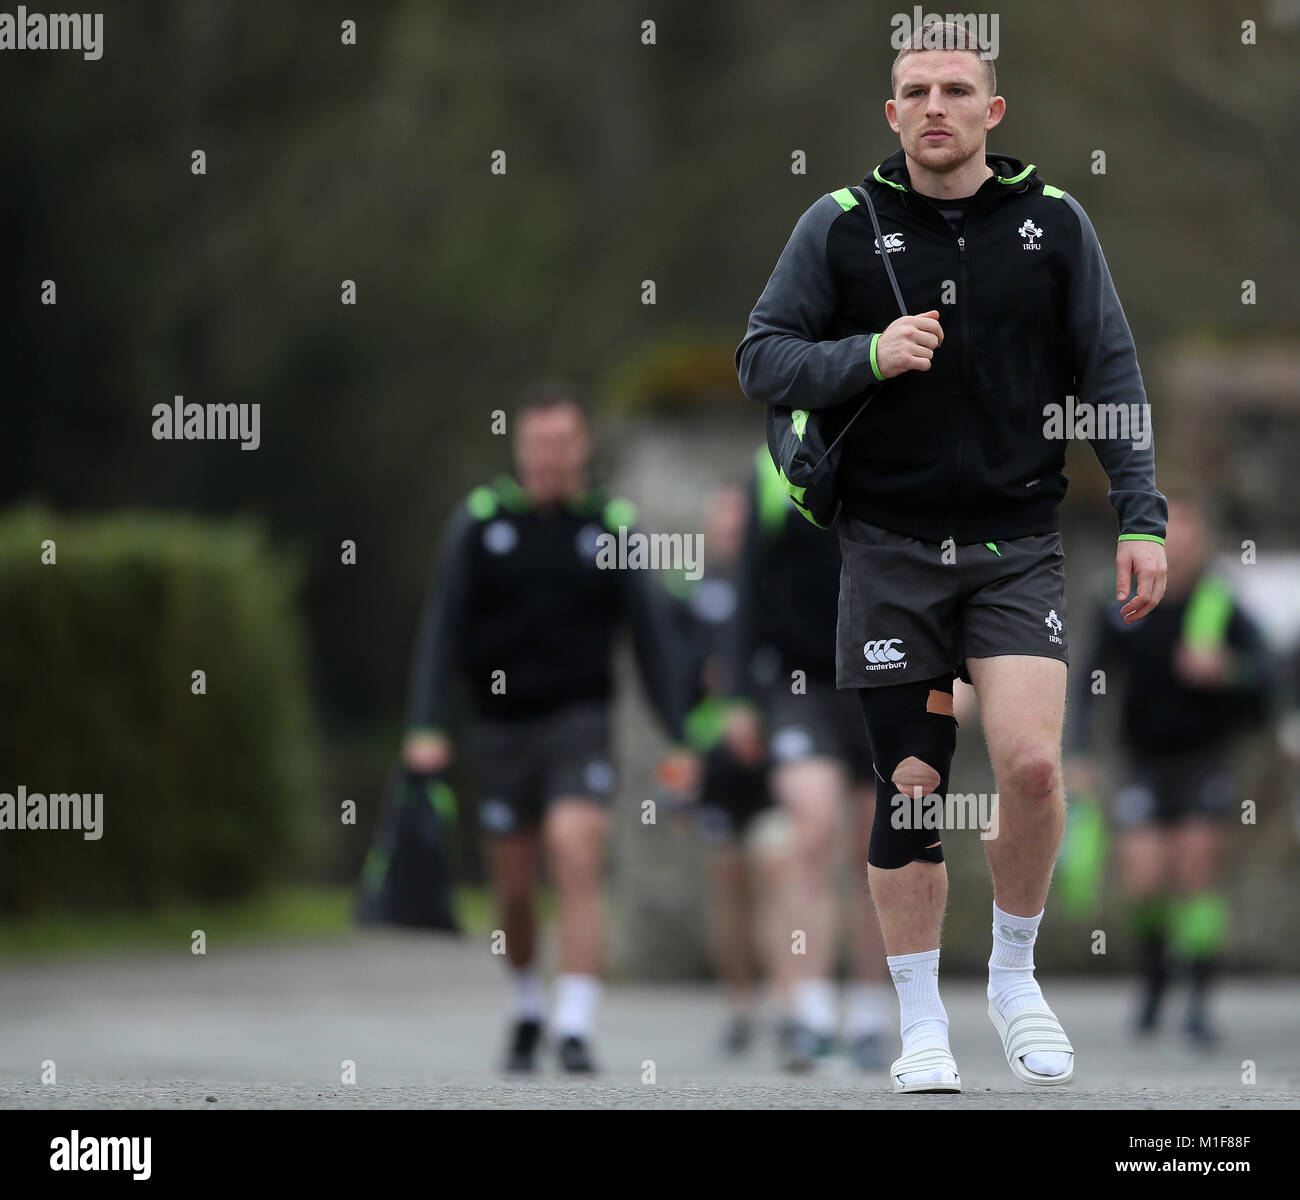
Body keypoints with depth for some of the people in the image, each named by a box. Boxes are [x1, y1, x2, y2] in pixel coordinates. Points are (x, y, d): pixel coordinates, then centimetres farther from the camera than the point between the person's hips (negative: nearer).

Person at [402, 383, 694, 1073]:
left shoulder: (611, 526, 0)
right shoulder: (480, 523, 0)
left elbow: (652, 635, 3)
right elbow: (442, 628, -1)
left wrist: (677, 739, -2)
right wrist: (427, 726, -11)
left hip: (578, 724, -1)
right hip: (500, 726, 1)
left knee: (578, 863, -19)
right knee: (515, 889, 10)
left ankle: (575, 1029, -20)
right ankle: (527, 1008, 35)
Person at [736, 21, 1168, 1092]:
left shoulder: (1054, 222, 5)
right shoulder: (840, 226, 2)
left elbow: (1110, 373, 8)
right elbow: (761, 359, 3)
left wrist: (1141, 517, 1)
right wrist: (867, 357, -15)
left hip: (1019, 543, 0)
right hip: (889, 550, 0)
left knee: (1031, 761, -16)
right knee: (910, 787, 1)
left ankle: (1016, 975, 7)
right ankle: (922, 1025, 13)